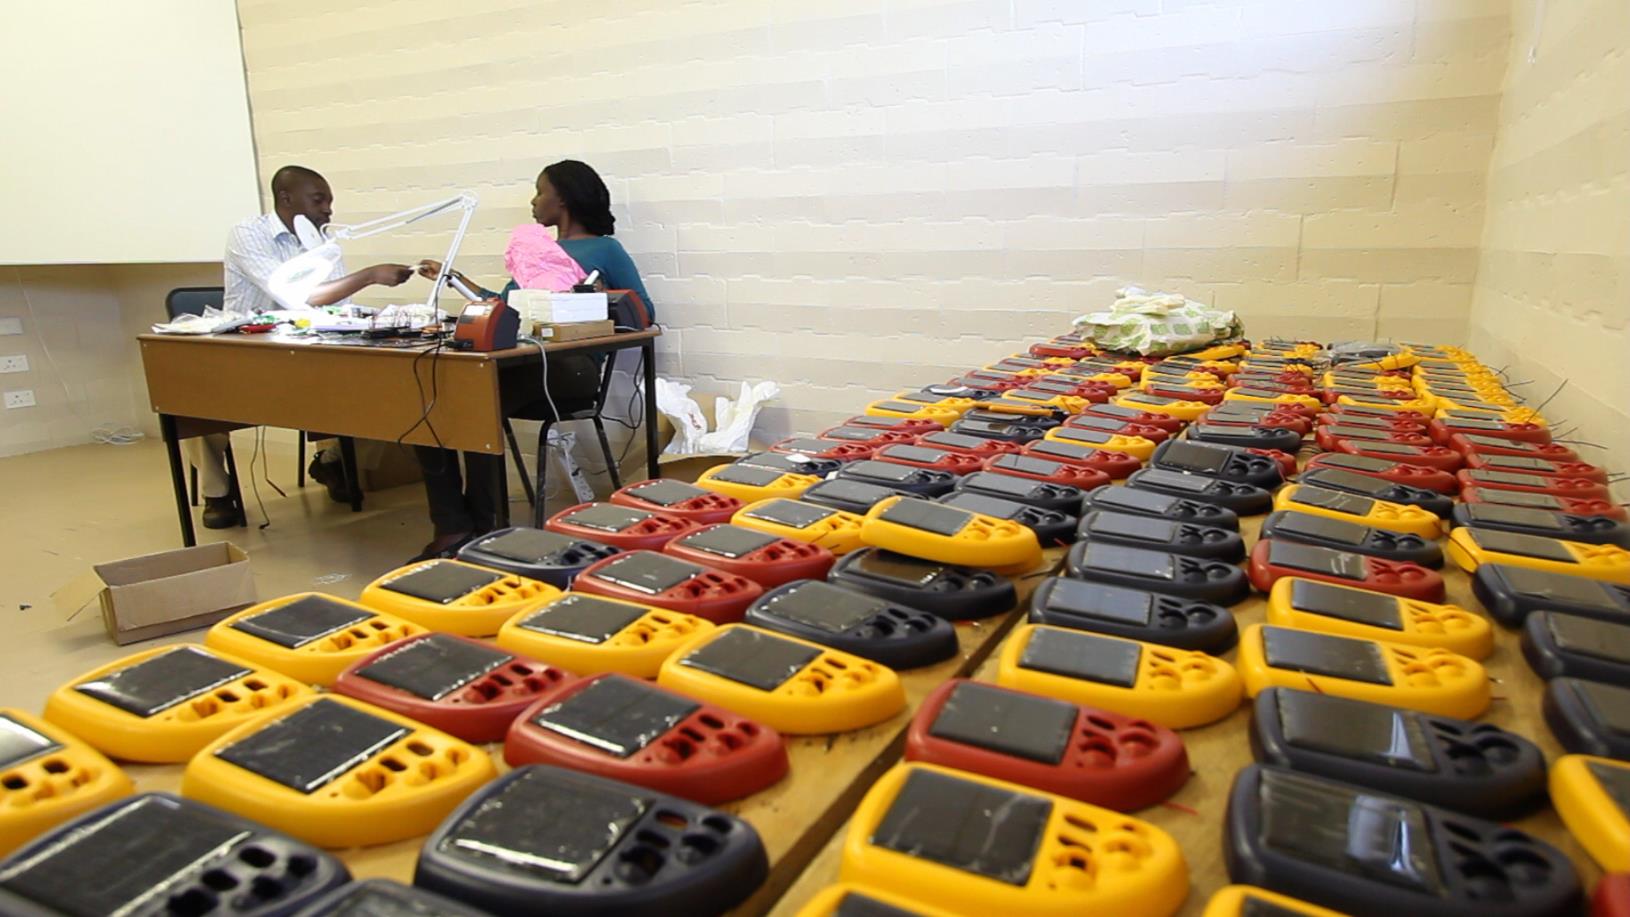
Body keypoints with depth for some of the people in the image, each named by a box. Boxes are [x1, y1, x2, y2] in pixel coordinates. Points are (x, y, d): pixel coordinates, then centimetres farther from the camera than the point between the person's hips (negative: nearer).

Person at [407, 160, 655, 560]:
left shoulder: (605, 249, 13)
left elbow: (645, 312, 4)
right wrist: (453, 277, 39)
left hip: (570, 368, -6)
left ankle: (480, 526, -20)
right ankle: (451, 527, -25)